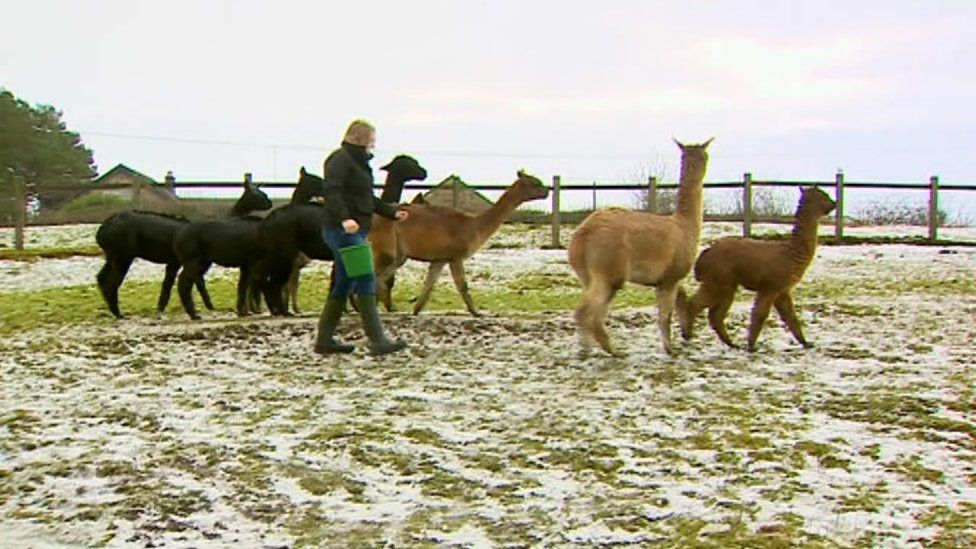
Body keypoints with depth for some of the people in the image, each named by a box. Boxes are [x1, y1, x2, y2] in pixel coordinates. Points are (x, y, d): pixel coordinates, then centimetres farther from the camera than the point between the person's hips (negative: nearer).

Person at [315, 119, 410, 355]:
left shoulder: (359, 162, 21)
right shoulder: (340, 159, -9)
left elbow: (368, 199, 29)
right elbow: (331, 191, -23)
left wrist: (392, 212, 23)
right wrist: (344, 218, -34)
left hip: (355, 231, 11)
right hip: (343, 231, -11)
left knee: (344, 285, 12)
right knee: (366, 280, -12)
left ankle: (324, 339, 18)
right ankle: (378, 341, -12)